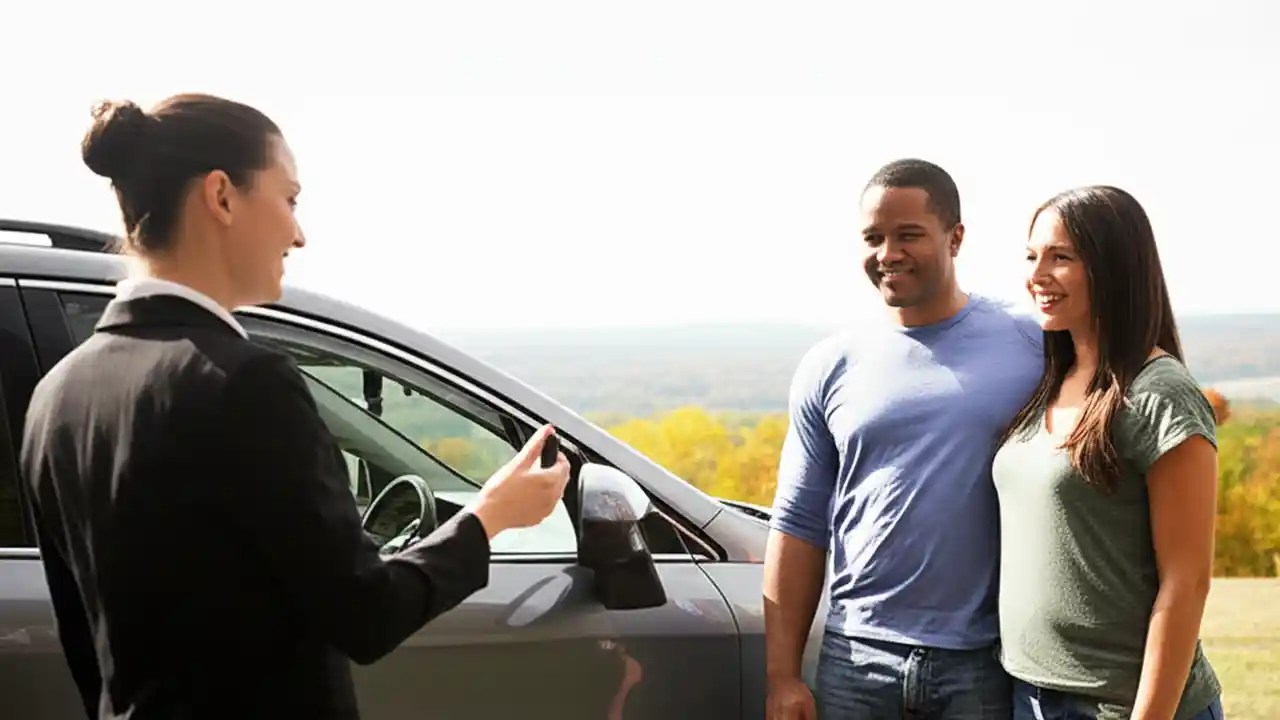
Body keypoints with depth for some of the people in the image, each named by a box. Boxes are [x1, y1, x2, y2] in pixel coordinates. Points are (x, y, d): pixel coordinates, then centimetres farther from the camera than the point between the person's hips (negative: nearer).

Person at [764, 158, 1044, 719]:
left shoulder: (1033, 347, -1)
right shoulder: (830, 366, 4)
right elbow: (799, 526, 6)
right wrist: (782, 675, 1)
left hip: (988, 665, -1)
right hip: (856, 658, 2)